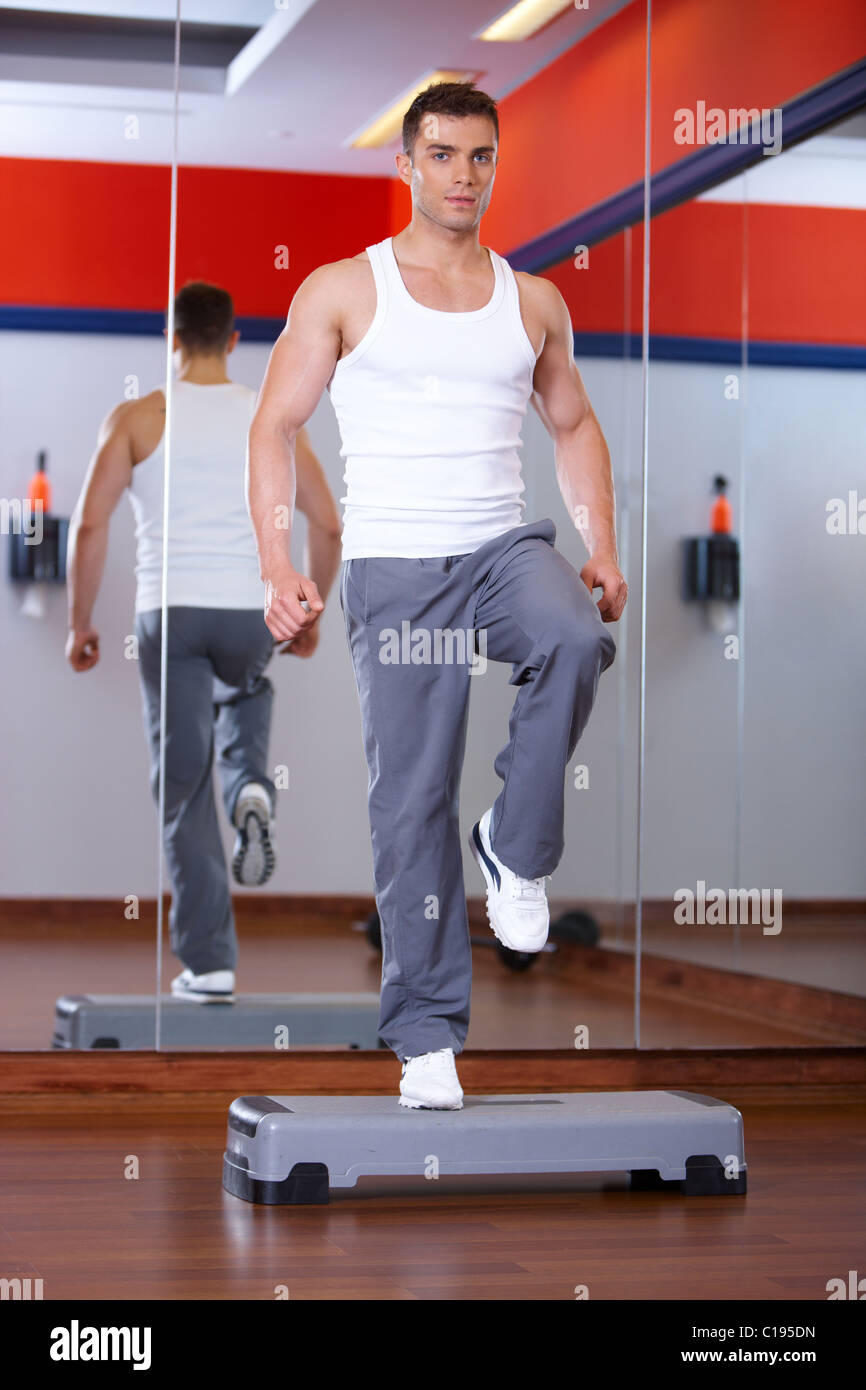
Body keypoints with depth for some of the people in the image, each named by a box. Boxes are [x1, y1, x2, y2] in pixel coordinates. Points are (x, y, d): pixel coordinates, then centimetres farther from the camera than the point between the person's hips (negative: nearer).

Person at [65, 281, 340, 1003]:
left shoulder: (137, 417, 1)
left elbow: (89, 525, -7)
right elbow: (328, 526, 2)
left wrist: (80, 624, 4)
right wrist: (311, 615, 16)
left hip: (169, 611, -2)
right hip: (252, 610, 2)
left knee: (183, 787, 7)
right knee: (247, 693, 36)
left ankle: (209, 962, 4)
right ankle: (252, 787, 4)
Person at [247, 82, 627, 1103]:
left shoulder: (534, 302, 12)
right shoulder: (343, 290, 3)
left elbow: (574, 426, 22)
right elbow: (274, 428, 1)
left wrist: (602, 551, 7)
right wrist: (279, 569, -11)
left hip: (508, 546, 2)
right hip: (394, 568, -2)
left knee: (574, 639, -33)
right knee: (412, 804, -3)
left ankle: (517, 849, -11)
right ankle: (425, 1035, 7)